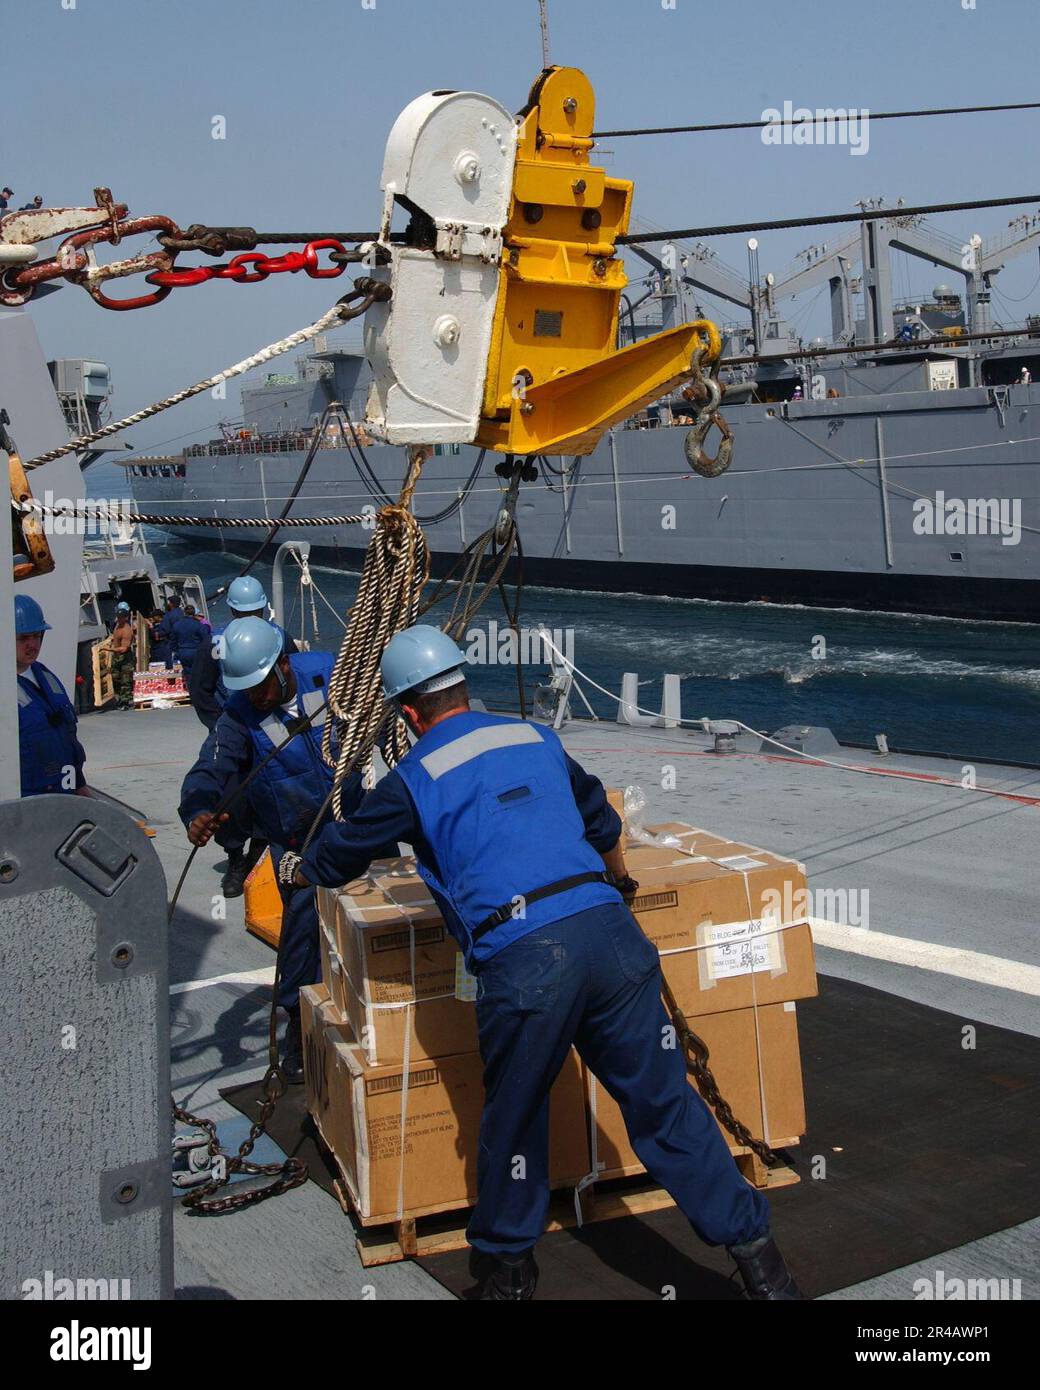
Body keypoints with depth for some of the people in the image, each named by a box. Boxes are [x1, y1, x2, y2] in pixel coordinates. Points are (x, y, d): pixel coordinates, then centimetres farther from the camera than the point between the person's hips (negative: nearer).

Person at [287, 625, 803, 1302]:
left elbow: (343, 852, 25)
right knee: (664, 1102, 12)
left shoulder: (414, 780, 9)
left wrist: (299, 871, 48)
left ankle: (508, 1264, 35)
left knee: (515, 1117, 17)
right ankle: (755, 1249, 15)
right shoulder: (536, 737, 21)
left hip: (521, 960, -3)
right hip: (609, 930, 3)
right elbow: (603, 825, 34)